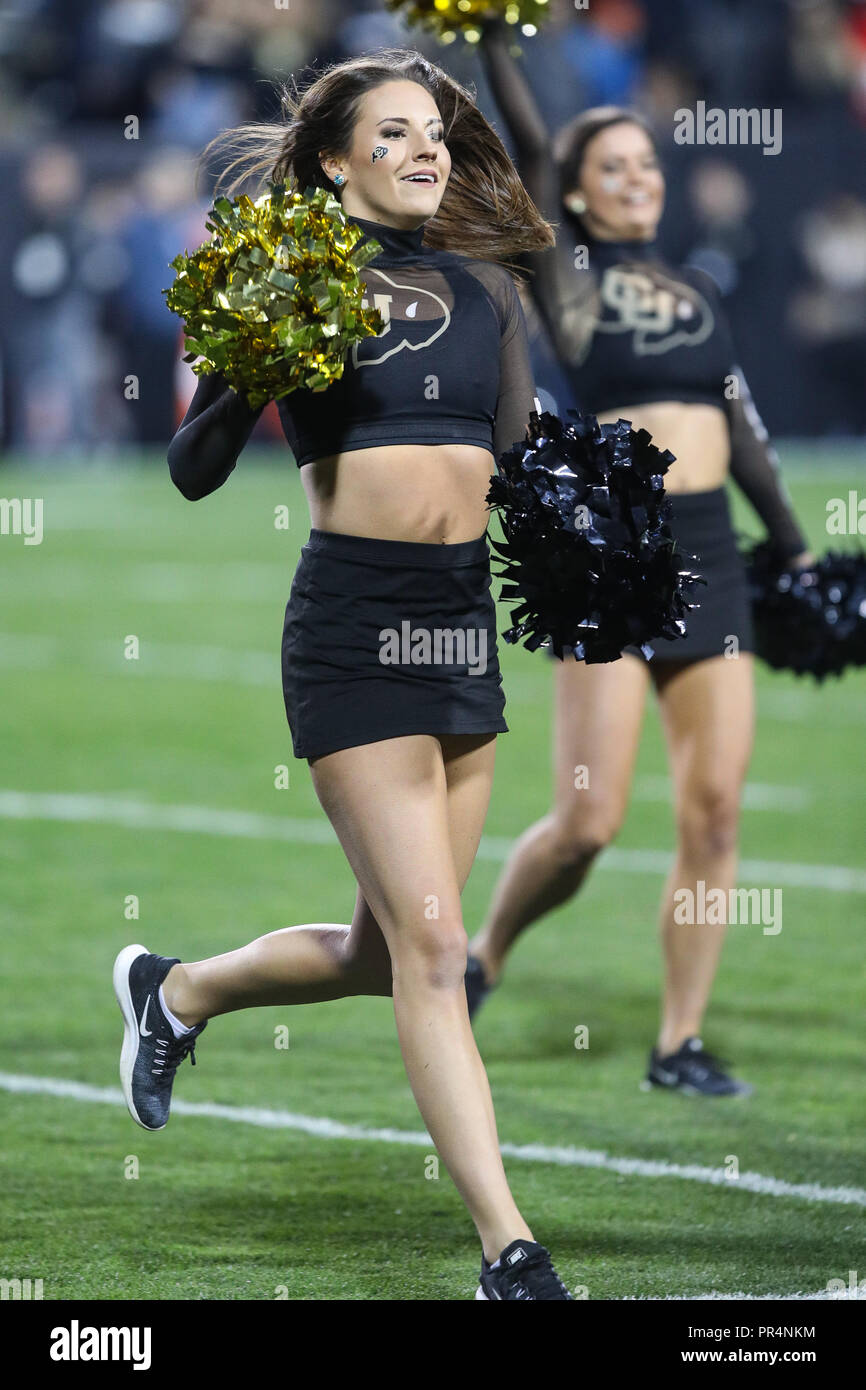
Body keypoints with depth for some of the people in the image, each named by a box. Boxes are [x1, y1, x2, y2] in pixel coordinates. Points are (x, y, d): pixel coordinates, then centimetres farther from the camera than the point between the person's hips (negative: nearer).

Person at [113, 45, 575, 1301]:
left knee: (389, 952, 12)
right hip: (355, 620, -6)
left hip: (467, 619, 6)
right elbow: (192, 471, -5)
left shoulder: (482, 288, 12)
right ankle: (510, 1253, -9)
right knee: (431, 943, -10)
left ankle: (176, 991, 40)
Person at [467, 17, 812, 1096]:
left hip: (708, 558, 5)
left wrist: (794, 552, 17)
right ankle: (482, 956, 17)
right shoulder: (565, 276, 1)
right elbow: (529, 153, -11)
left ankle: (680, 1044, 5)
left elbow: (742, 430, 19)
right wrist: (493, 41, -18)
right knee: (587, 822, -9)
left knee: (714, 811, -1)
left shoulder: (696, 294, 16)